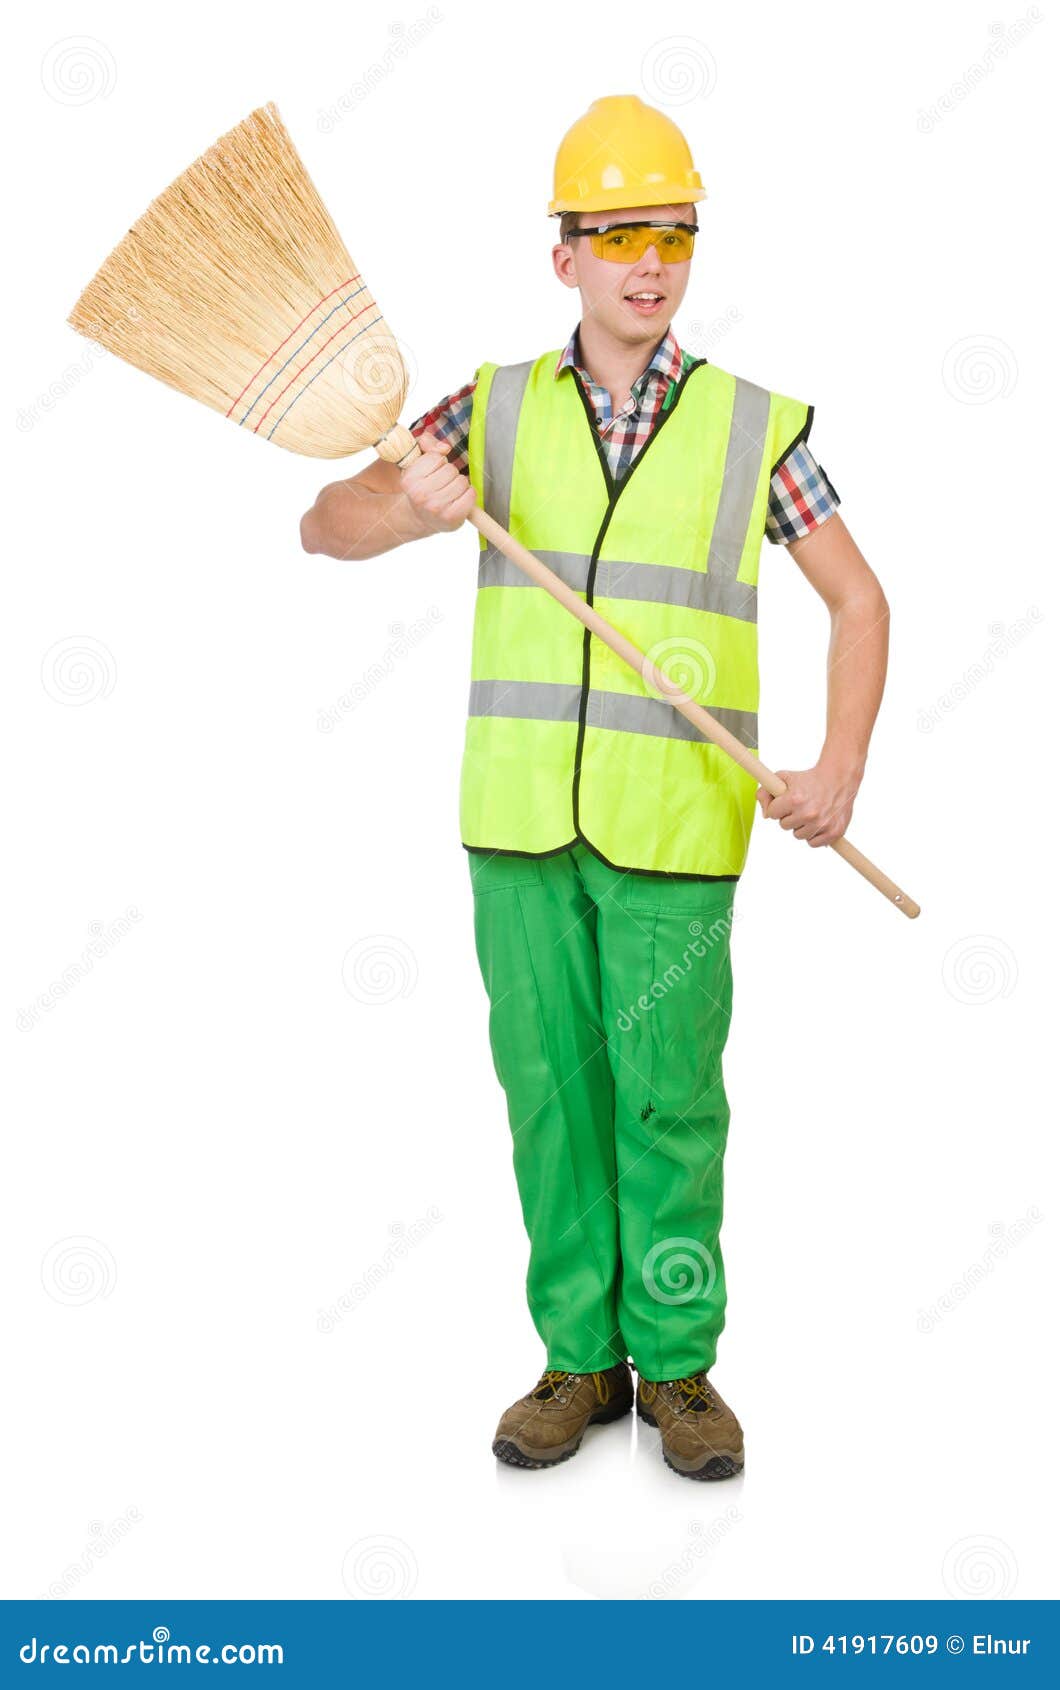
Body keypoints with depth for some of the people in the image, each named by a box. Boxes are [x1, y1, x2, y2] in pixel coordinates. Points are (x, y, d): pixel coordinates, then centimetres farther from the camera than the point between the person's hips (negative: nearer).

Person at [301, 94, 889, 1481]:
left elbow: (859, 600, 5)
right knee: (549, 1089, 7)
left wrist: (840, 771, -8)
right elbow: (325, 526, 4)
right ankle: (581, 1358, 22)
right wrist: (409, 510, -19)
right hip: (522, 813, 2)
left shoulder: (756, 425, 2)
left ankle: (677, 1366, 19)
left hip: (674, 827, -2)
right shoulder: (497, 406, 6)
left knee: (670, 1094, 2)